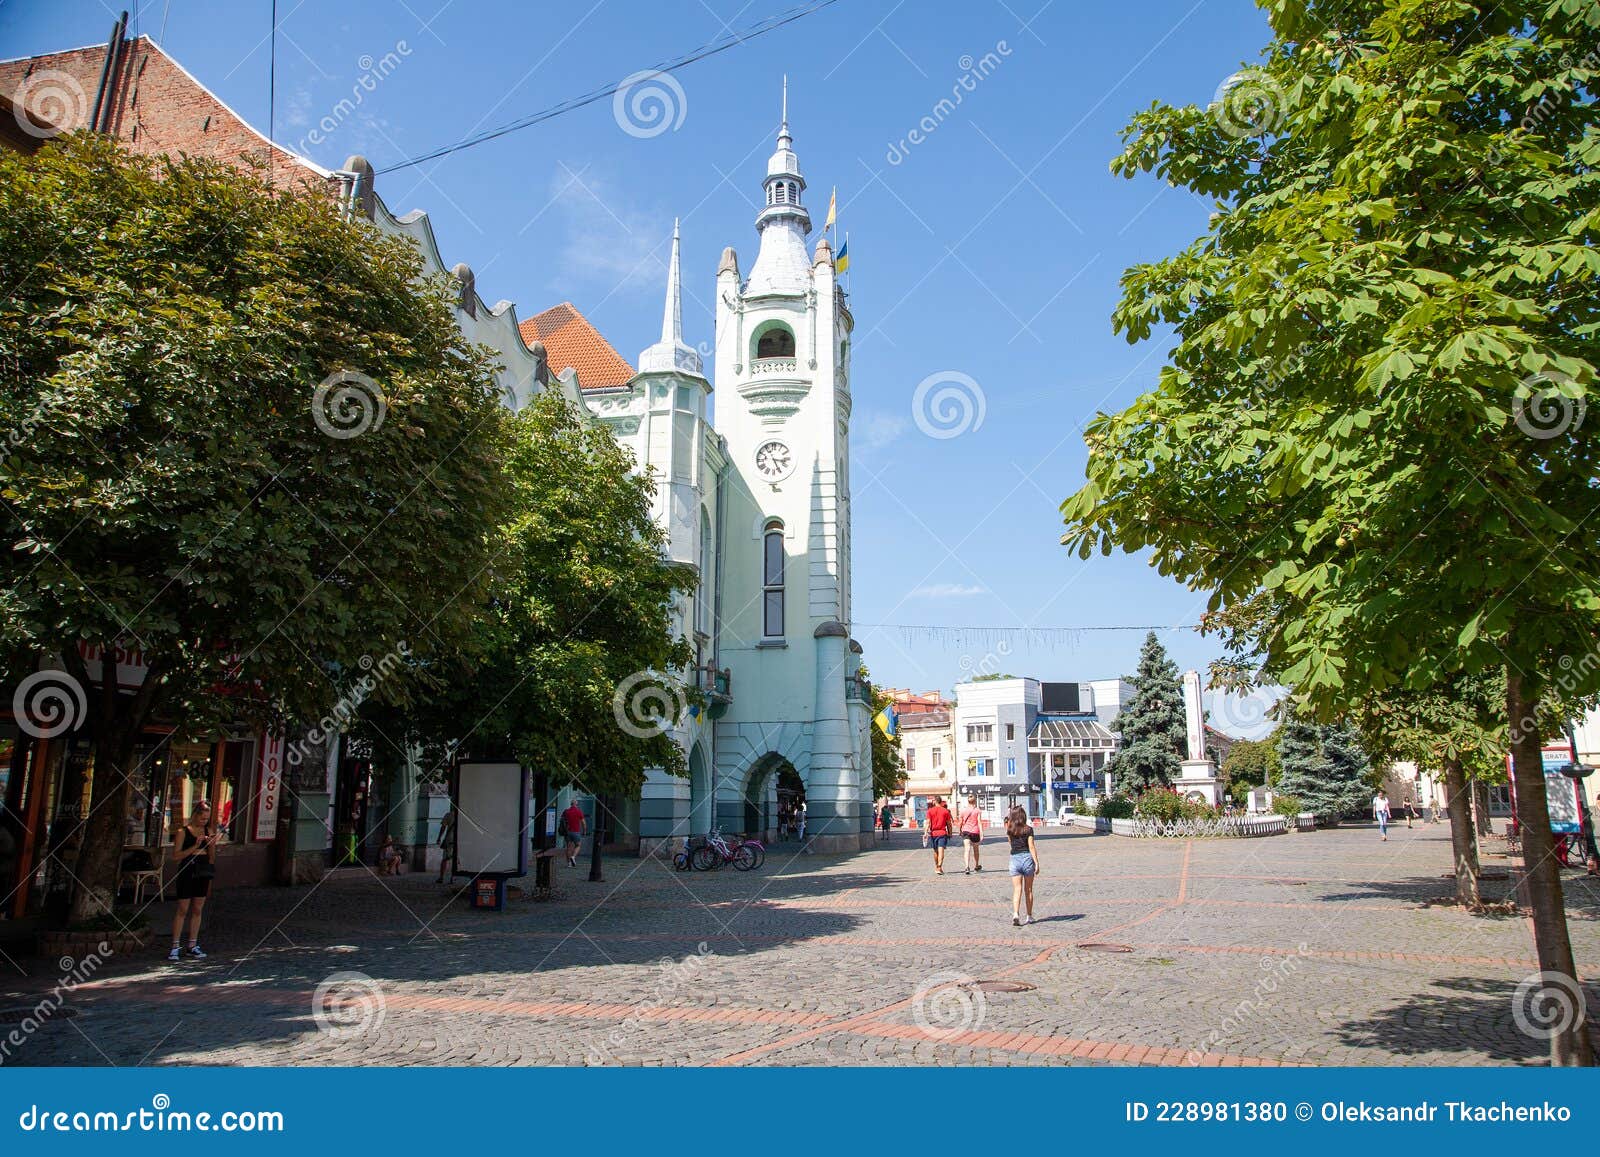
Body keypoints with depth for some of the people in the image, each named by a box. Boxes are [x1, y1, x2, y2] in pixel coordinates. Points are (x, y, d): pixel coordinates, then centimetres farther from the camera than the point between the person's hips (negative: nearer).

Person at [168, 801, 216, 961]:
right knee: (183, 910, 0)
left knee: (197, 909, 8)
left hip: (203, 873, 4)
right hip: (187, 872, -4)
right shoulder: (183, 832, -5)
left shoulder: (208, 832, 8)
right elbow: (175, 857, -10)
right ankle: (176, 947, 7)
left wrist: (211, 845, -8)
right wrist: (195, 846, -18)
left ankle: (193, 946, 14)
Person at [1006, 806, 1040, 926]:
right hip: (1027, 858, -1)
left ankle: (1016, 914, -18)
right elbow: (1031, 847, -10)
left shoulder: (1009, 829, 1)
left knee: (1017, 889, 1)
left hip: (1014, 859, 1)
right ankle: (1029, 916, 21)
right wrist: (1036, 863, -6)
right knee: (1028, 890, 12)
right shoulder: (1028, 829, -7)